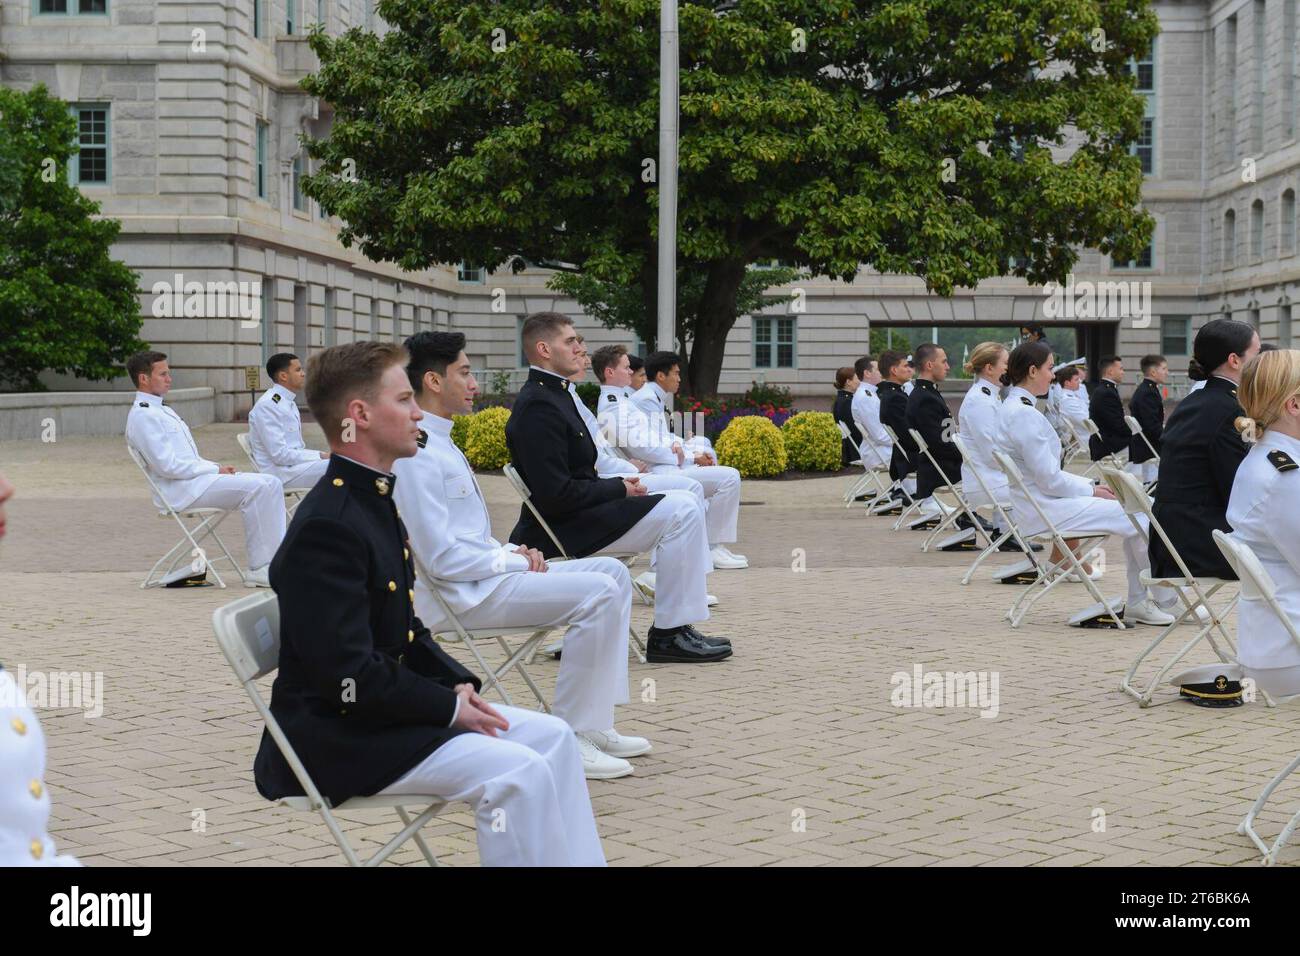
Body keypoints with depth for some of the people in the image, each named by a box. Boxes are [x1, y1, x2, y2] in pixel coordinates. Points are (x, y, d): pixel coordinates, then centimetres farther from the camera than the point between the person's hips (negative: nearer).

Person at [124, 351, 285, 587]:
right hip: (180, 490, -10)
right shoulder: (142, 416, -10)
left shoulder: (161, 411, 23)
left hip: (196, 478, 10)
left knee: (271, 483, -4)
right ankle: (259, 568, -20)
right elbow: (166, 466, -18)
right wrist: (214, 469, -12)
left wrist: (217, 467, 6)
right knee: (255, 488, -24)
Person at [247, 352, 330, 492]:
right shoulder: (267, 405, -14)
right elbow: (280, 454, -20)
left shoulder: (288, 402, 16)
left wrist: (322, 455, 2)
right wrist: (320, 456, -15)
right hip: (279, 472, -10)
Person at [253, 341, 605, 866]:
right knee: (518, 773, -22)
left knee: (552, 737, 4)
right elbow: (350, 676, -25)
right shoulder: (327, 527, -22)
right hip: (335, 737, -10)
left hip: (392, 702, 10)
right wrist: (448, 706, -16)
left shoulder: (372, 502, 11)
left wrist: (457, 683, 1)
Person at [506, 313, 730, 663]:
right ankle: (668, 634, -10)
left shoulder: (553, 394, 14)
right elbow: (555, 495, -24)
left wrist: (618, 484, 3)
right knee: (681, 514, -15)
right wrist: (619, 488, -13)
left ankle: (675, 628, 9)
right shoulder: (538, 406, -19)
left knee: (683, 506, 13)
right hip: (561, 530, -11)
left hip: (576, 515, 11)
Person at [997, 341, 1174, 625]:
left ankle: (1137, 603, 7)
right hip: (1042, 510, -10)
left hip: (1039, 503, 10)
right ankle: (1167, 599, 6)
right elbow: (1049, 479, -19)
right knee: (1136, 517, -10)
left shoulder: (1013, 408, 13)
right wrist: (1091, 491, -6)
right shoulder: (1024, 415, -19)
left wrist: (1090, 486, 10)